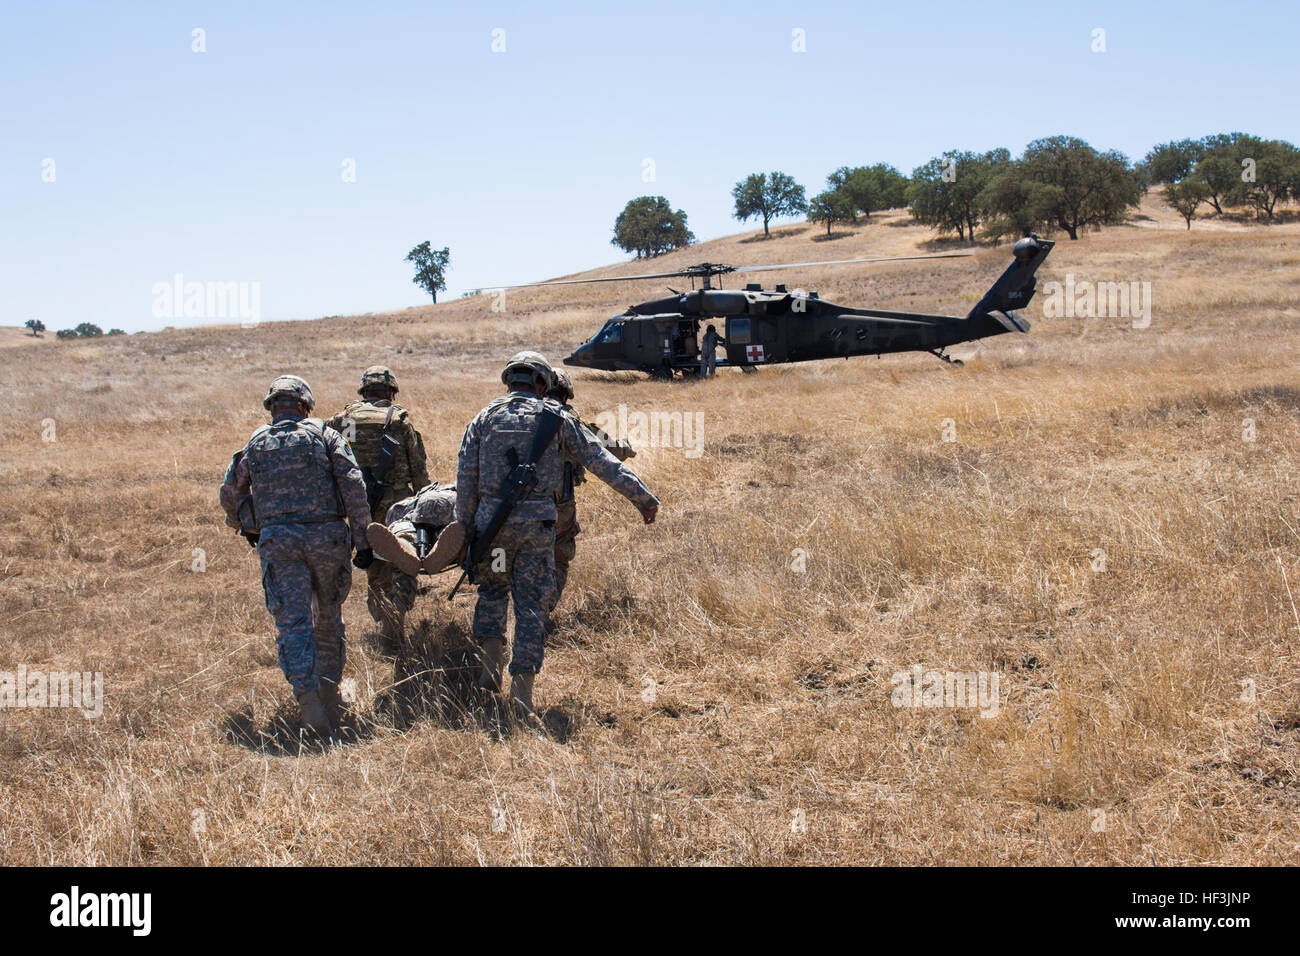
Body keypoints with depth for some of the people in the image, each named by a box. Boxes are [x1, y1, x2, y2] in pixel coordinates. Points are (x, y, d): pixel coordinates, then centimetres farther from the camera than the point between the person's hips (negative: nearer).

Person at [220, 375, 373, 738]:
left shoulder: (256, 443, 14)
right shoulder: (324, 435, 8)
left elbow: (230, 492, 22)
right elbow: (353, 485, -2)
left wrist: (245, 528, 41)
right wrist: (362, 539, -2)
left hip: (278, 541, 0)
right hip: (326, 536, 0)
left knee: (293, 622, -5)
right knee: (329, 617, 17)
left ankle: (307, 695, -21)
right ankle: (329, 687, 16)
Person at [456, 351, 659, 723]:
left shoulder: (485, 418, 9)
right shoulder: (555, 418, 5)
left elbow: (466, 478, 5)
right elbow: (601, 462, 4)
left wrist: (465, 528, 10)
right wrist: (643, 497, 8)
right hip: (537, 522, -1)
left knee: (492, 589, 24)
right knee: (531, 603, 3)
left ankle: (491, 662, 10)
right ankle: (522, 690, -2)